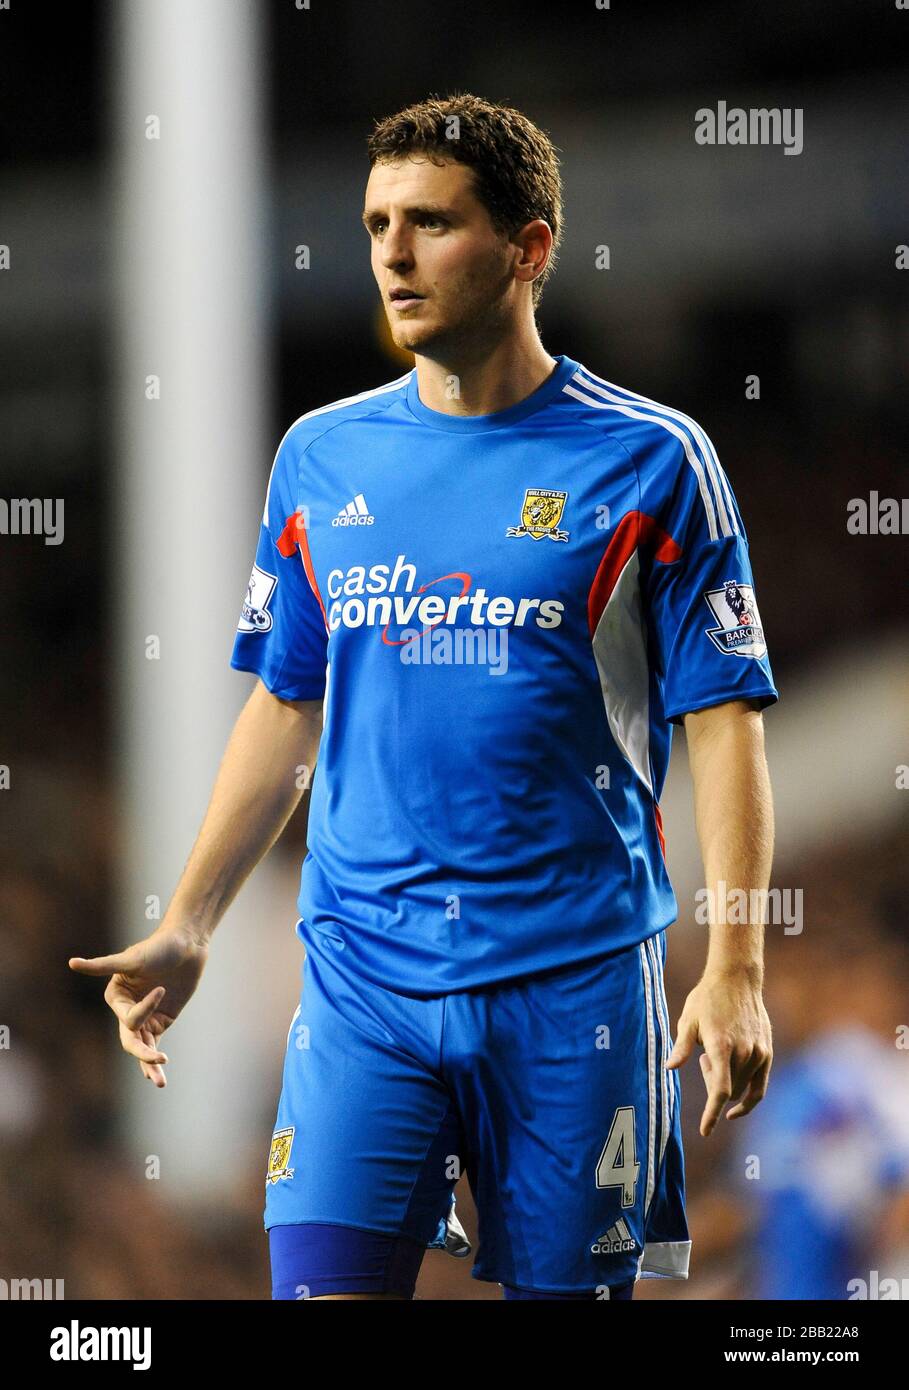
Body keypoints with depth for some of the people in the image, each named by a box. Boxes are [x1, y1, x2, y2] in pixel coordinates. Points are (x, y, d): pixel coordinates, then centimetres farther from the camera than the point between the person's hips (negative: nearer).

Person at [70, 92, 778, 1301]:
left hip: (573, 979, -2)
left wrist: (735, 971, -12)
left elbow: (723, 719, -3)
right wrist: (188, 929, 13)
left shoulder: (649, 462, -2)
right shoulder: (321, 460, 10)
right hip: (361, 976, 3)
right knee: (324, 1283, -9)